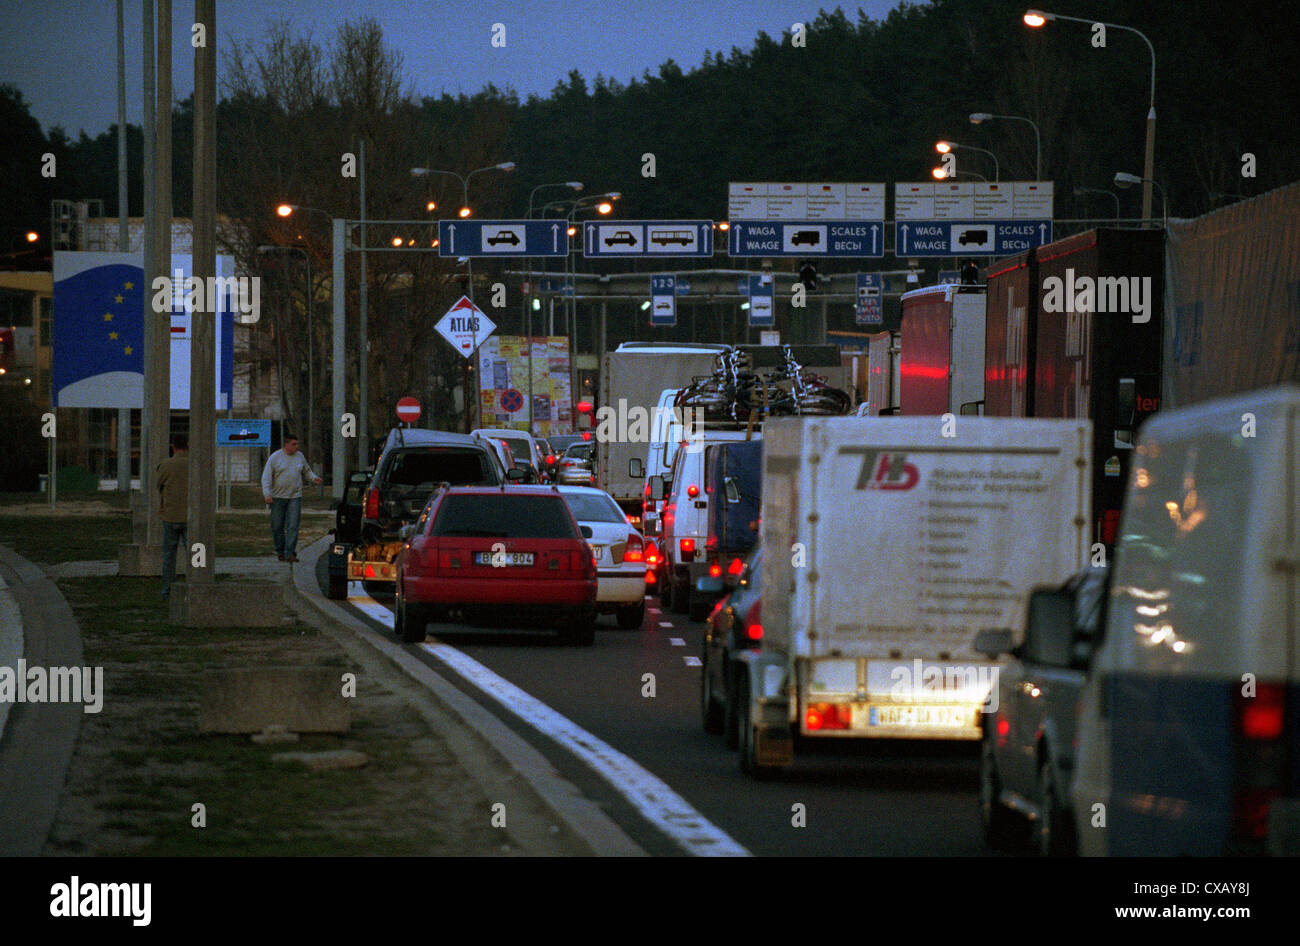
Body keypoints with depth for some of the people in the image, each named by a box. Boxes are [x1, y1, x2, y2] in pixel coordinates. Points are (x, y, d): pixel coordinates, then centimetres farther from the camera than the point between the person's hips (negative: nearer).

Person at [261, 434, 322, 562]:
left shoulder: (299, 457, 7)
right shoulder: (274, 458, -4)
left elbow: (306, 471, 23)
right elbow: (266, 477, -6)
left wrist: (313, 477, 2)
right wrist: (267, 494, -16)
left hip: (295, 497, 1)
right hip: (278, 497, -1)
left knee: (292, 527, -9)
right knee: (277, 526, 5)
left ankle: (290, 553, -12)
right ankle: (280, 551, 21)